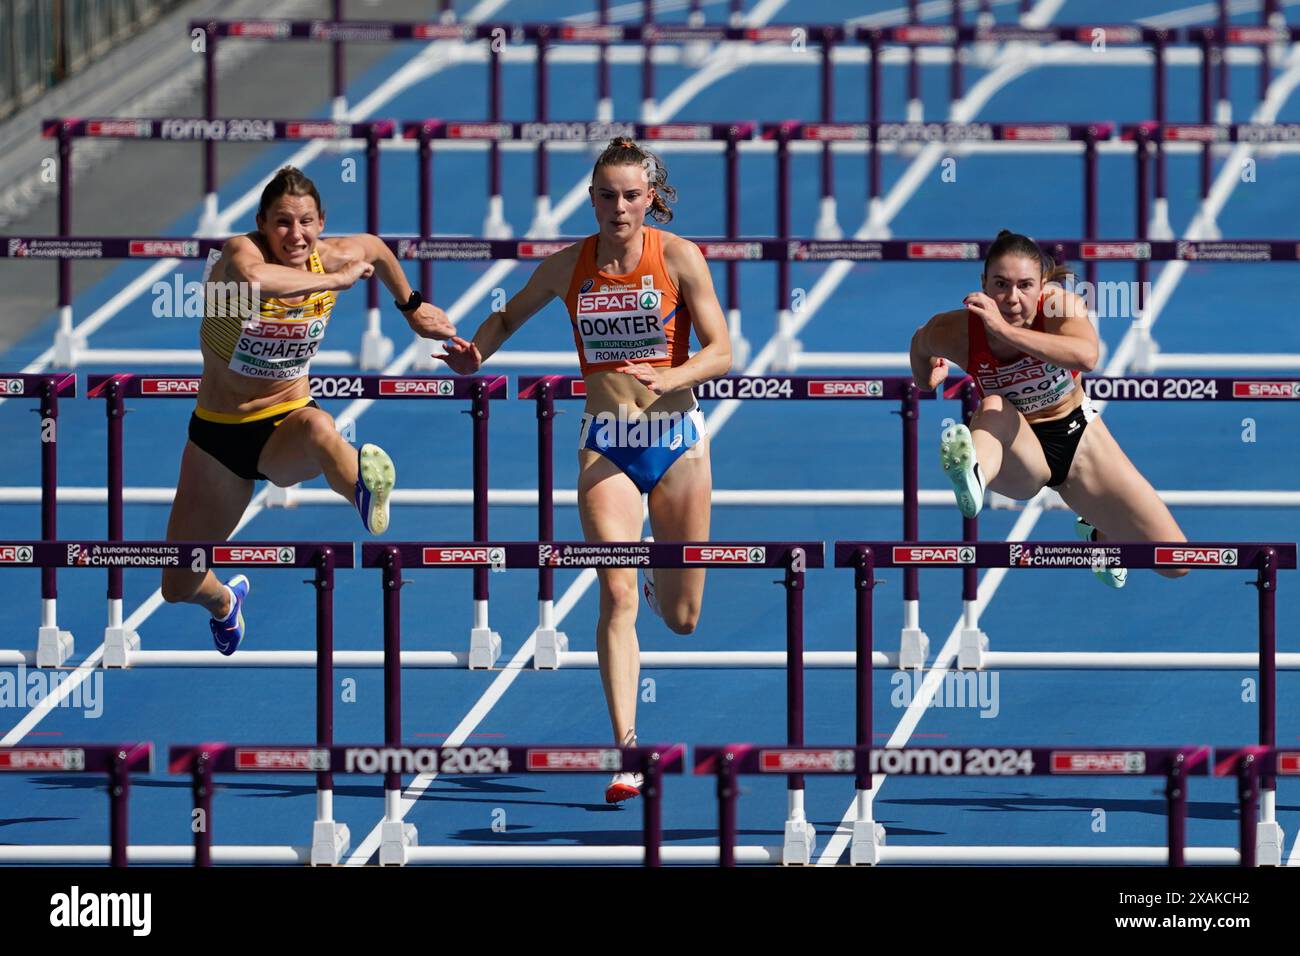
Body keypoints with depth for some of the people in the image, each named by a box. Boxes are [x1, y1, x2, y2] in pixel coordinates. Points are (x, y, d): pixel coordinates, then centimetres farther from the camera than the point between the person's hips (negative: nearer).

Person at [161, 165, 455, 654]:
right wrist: (334, 281, -38)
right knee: (178, 588, 11)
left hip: (287, 425, 1)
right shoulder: (241, 252, -22)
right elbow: (251, 277, -49)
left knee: (318, 429, -41)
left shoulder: (331, 258, -8)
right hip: (218, 433, -1)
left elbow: (375, 248, 19)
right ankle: (224, 600, 44)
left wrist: (412, 307, 28)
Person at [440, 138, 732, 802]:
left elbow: (720, 354, -8)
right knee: (616, 594, -18)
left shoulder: (679, 258, -7)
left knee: (681, 618, 9)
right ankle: (626, 751, -21)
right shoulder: (568, 267, 0)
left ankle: (661, 580, 49)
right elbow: (510, 315, 17)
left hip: (675, 439, 0)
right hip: (605, 447, 0)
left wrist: (669, 378, -27)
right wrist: (474, 355, -3)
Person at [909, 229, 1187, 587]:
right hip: (1017, 450, -2)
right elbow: (922, 345, 5)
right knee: (994, 408, -40)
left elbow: (1086, 356, -50)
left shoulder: (1061, 306, -26)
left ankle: (1100, 537, 31)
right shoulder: (954, 331, -22)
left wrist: (1006, 330, -55)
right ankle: (972, 476, -70)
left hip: (1077, 436, 2)